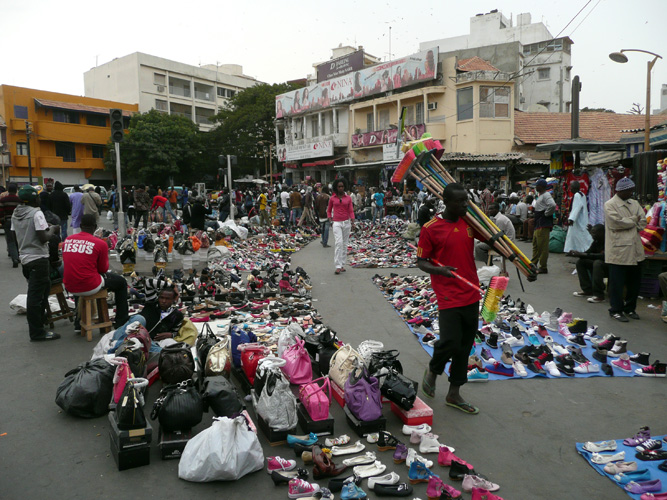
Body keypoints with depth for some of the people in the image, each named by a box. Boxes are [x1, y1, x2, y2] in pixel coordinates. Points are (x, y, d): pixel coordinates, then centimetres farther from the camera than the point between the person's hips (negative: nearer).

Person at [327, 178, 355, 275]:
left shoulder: (348, 198, 6)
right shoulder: (332, 198, 5)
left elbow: (351, 210, 4)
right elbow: (328, 210, 15)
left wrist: (352, 222, -9)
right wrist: (330, 221, 3)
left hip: (346, 222, 2)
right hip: (336, 223, -2)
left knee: (345, 244, 7)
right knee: (338, 243, -14)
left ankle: (342, 264, 17)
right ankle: (338, 266, -16)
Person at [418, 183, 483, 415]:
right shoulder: (431, 228, -9)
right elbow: (421, 261, -6)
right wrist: (439, 270, -24)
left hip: (471, 294, 6)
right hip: (449, 297, -6)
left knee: (465, 346, 11)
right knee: (450, 341, -12)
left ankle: (454, 394, 25)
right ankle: (432, 371, 22)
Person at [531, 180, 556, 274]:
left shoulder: (546, 195, -13)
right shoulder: (541, 195, 20)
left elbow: (552, 205, -30)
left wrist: (546, 214, -16)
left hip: (543, 225, -11)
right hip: (538, 224, 11)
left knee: (543, 247, -7)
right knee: (536, 245, 17)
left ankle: (543, 268, -3)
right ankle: (533, 264, 26)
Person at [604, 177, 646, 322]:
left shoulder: (634, 204, 15)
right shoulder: (610, 205, -6)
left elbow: (642, 223, 8)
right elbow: (616, 223, -17)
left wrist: (627, 223, -5)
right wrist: (633, 220, -4)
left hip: (634, 249, 7)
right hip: (618, 249, -7)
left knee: (634, 281, 12)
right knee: (617, 282, -1)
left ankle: (630, 308, 26)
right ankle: (616, 310, 10)